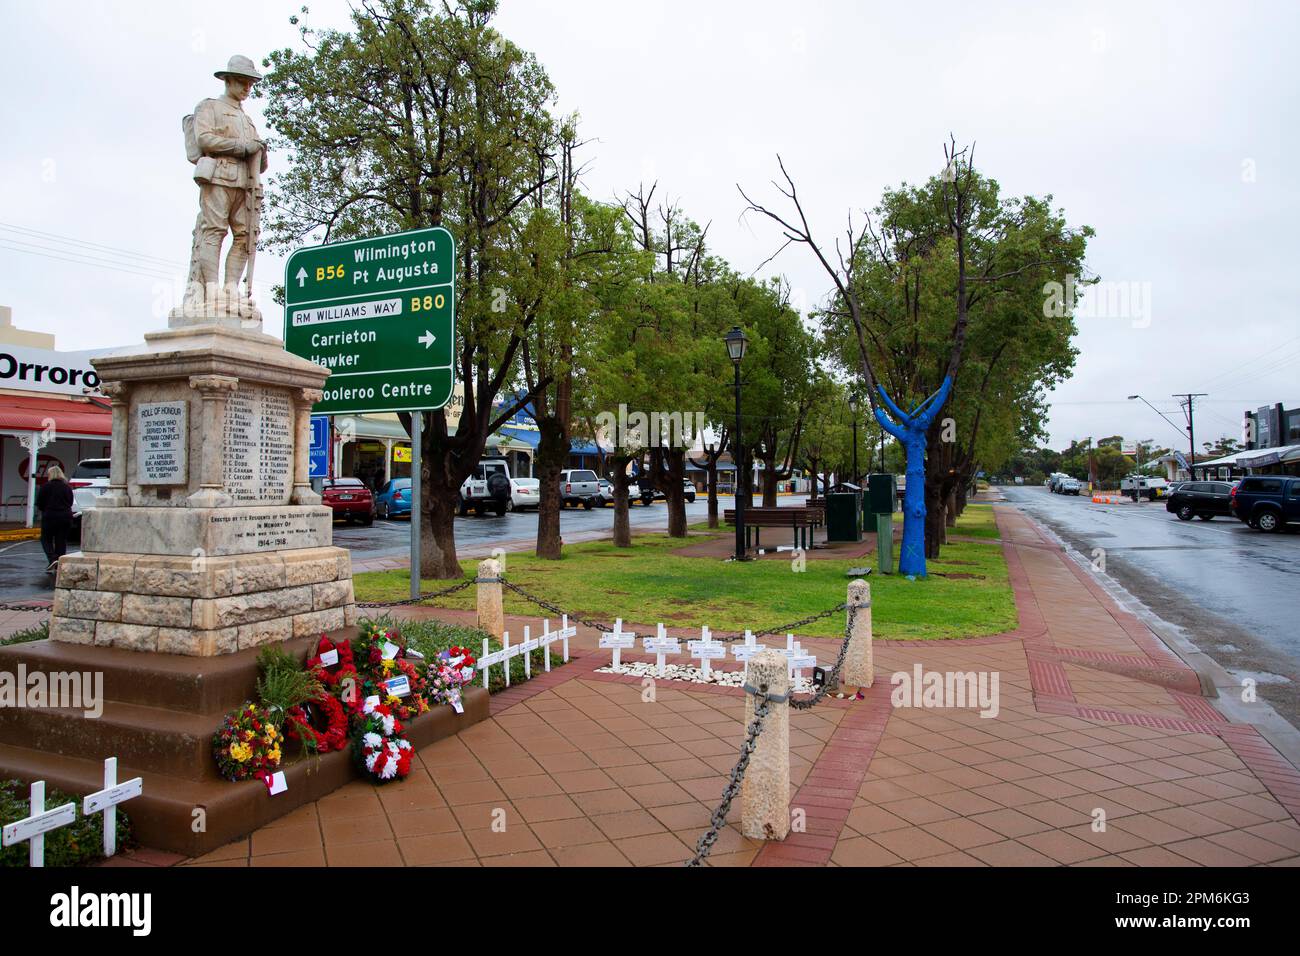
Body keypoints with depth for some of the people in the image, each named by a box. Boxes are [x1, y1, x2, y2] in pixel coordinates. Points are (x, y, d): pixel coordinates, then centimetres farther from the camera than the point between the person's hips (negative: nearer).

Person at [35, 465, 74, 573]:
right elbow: (70, 502, 12)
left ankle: (53, 559, -10)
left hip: (50, 517, -4)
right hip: (66, 517, 4)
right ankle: (59, 565, 8)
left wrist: (45, 510, 13)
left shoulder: (46, 486, -7)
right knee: (61, 541, 8)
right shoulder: (67, 487, 6)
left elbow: (39, 503, -4)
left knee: (46, 539, 10)